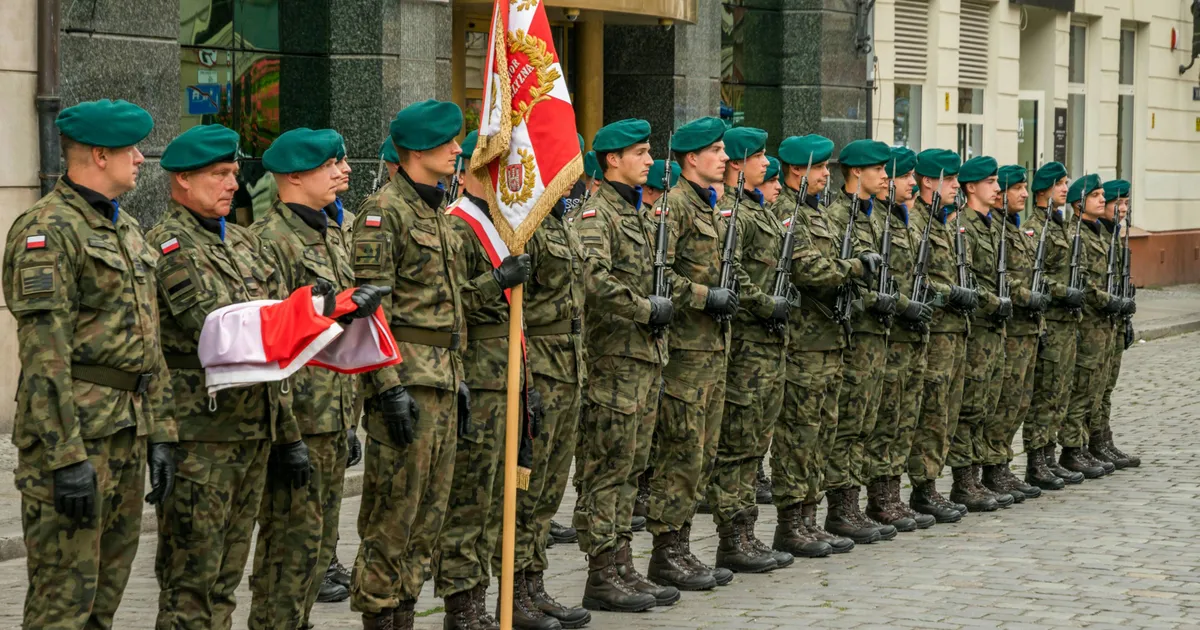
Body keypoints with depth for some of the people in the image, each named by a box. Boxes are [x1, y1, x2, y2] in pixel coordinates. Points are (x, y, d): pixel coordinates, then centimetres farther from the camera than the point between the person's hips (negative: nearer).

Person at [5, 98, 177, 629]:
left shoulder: (127, 230, 17)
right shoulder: (47, 231, -12)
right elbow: (43, 356, -18)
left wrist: (160, 434, 14)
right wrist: (67, 457, -22)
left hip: (128, 433, 9)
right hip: (73, 430, -9)